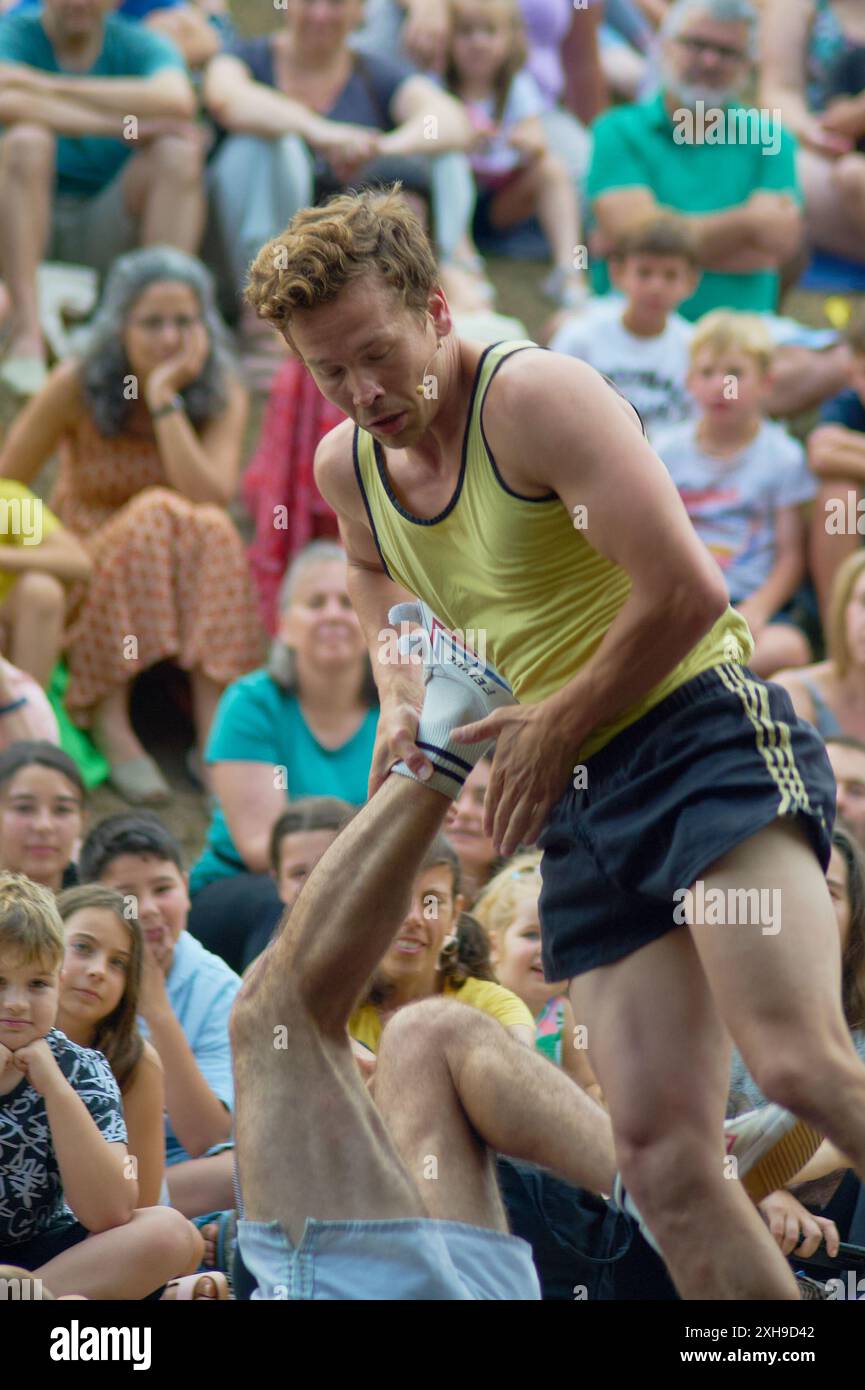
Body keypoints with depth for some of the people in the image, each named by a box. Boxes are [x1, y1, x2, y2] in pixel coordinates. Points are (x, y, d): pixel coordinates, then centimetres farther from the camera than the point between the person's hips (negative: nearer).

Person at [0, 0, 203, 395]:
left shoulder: (140, 46, 1)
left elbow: (177, 102, -23)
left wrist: (52, 86, -22)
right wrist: (122, 126, -28)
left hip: (107, 228, 1)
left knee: (179, 150, -21)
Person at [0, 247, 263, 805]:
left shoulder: (223, 396, -7)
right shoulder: (76, 388, -11)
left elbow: (211, 496, -24)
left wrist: (165, 399, -24)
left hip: (192, 586, 2)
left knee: (212, 527, -31)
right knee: (155, 515, -32)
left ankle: (216, 733, -37)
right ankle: (110, 723, -28)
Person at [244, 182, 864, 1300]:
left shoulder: (535, 396, -11)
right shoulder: (344, 466, 13)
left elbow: (688, 590, -18)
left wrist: (556, 729, -8)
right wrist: (401, 692, 19)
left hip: (704, 735, -8)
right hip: (579, 800, 8)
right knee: (661, 1155, -4)